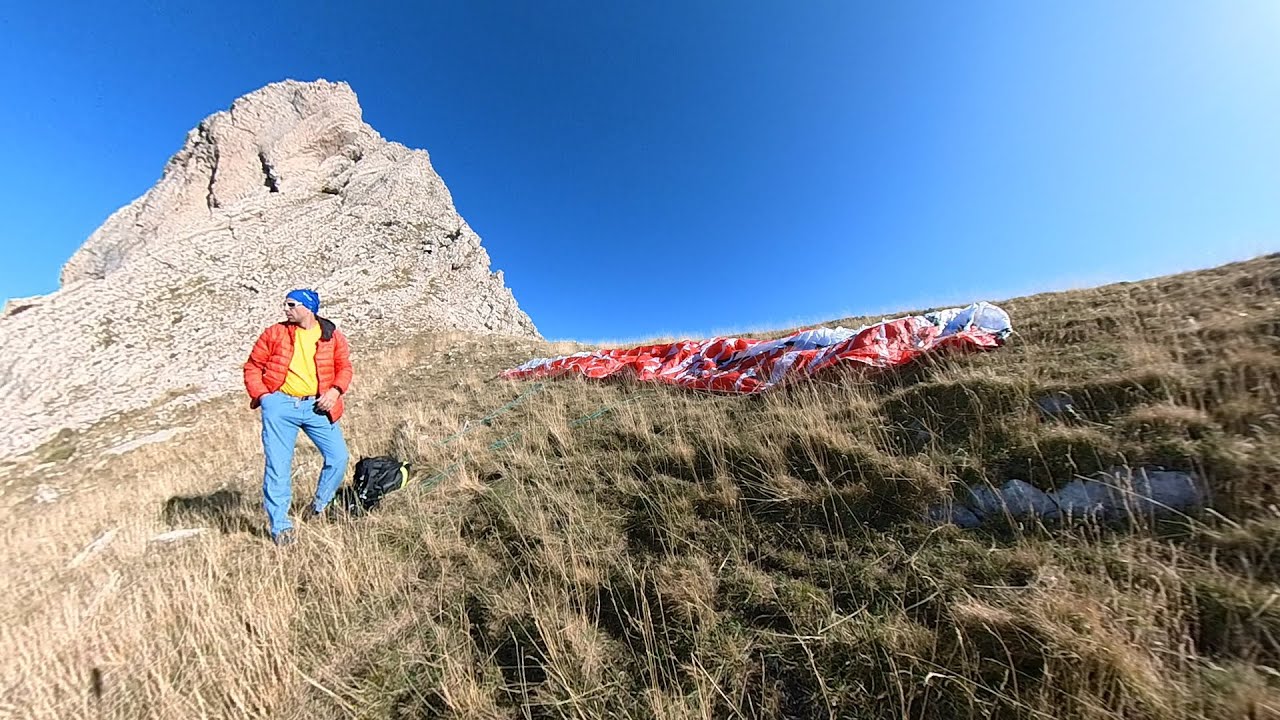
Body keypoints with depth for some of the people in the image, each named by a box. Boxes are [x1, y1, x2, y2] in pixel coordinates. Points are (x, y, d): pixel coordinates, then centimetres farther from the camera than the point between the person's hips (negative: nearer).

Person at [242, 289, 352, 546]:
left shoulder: (332, 336, 4)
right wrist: (261, 395, -5)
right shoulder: (274, 333, 5)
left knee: (338, 457, -3)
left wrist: (335, 390, -9)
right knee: (277, 466, 2)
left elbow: (344, 366, 7)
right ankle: (280, 526, 16)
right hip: (280, 404, 0)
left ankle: (318, 506, 22)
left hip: (317, 406, 0)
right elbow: (253, 367, 9)